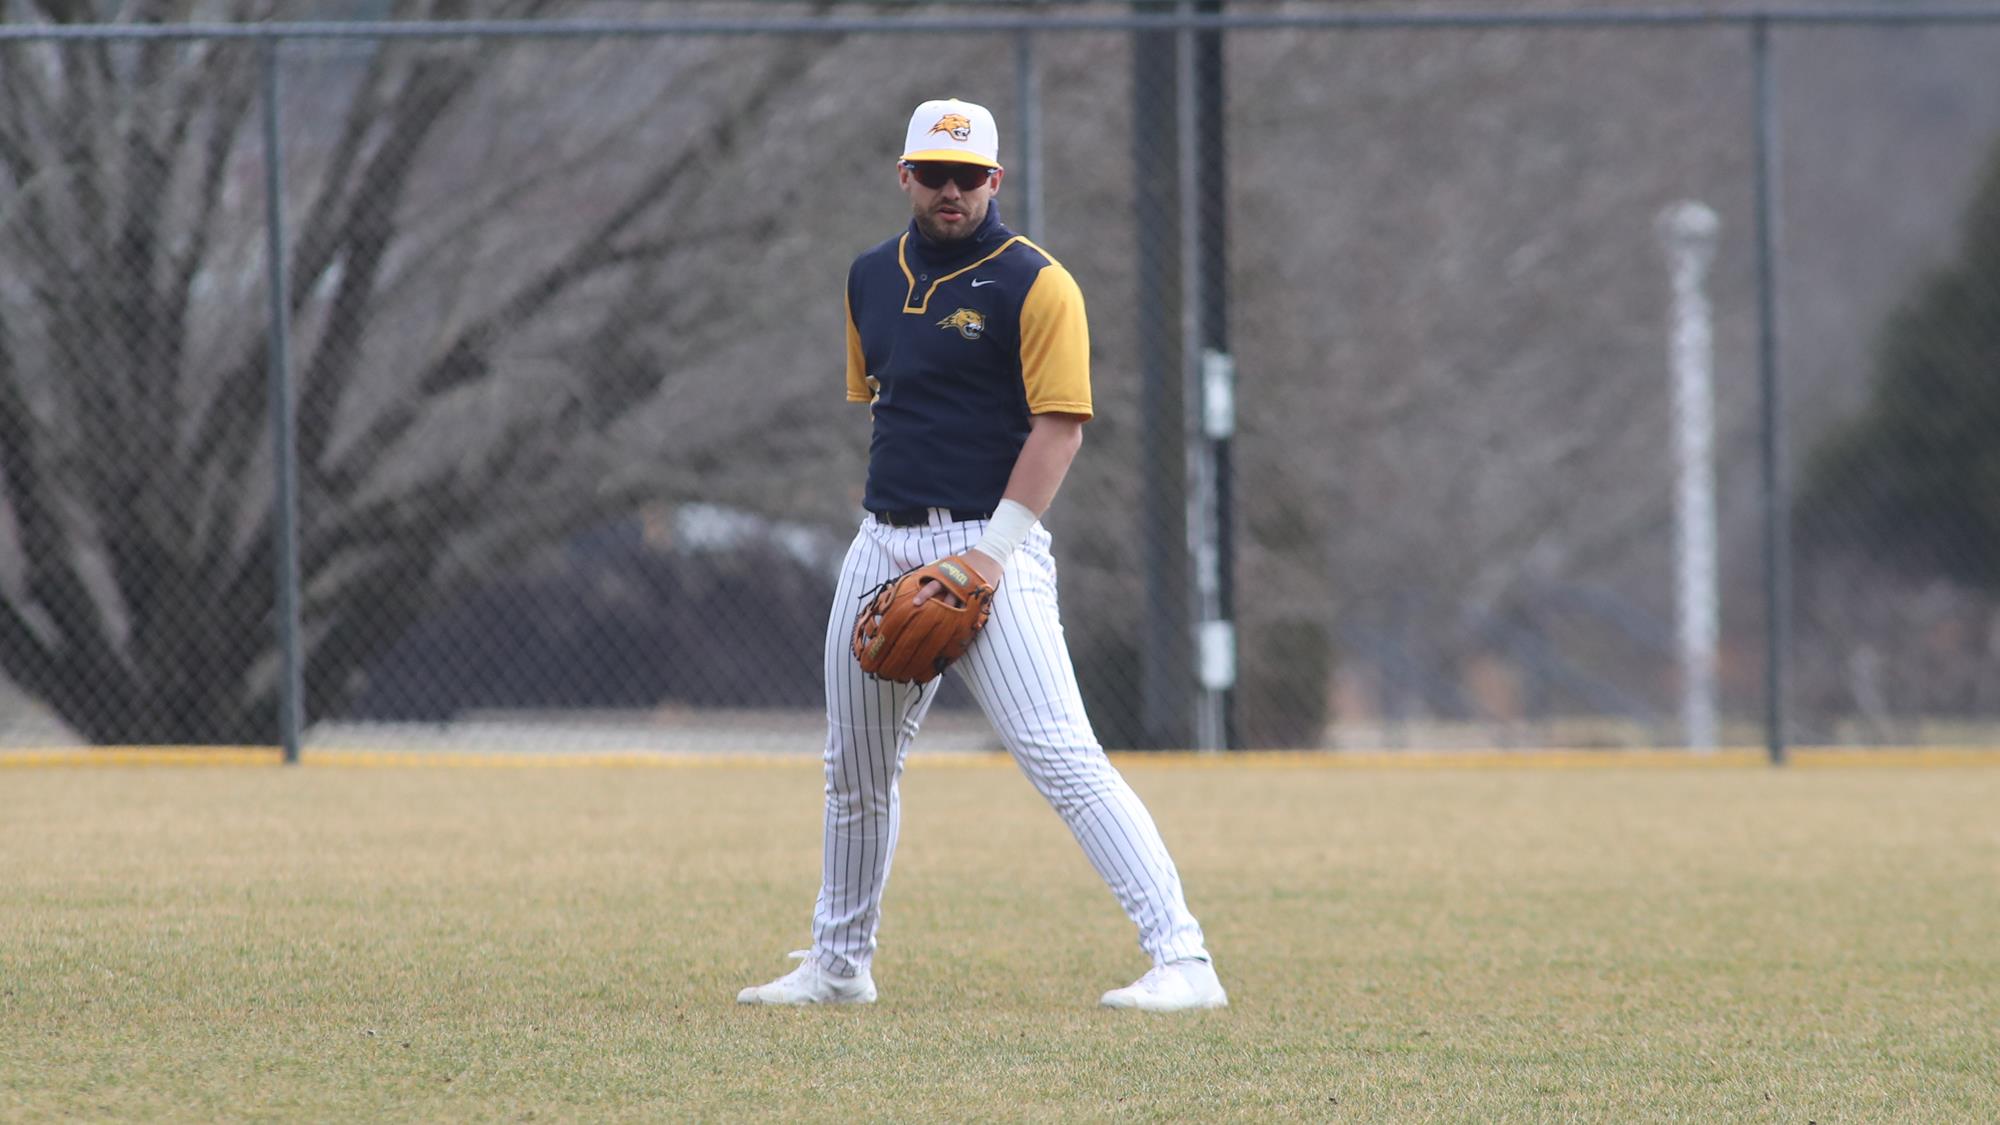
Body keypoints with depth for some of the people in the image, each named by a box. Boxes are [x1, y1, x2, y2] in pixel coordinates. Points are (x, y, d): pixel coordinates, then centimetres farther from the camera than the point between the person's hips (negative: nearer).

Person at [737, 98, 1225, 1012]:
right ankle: (839, 963, 32)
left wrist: (991, 550, -20)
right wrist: (893, 522, 16)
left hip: (990, 540, -7)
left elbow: (1059, 426, -13)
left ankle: (1181, 960, -23)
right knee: (856, 768, 15)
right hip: (884, 546, 7)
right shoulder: (873, 278, 13)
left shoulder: (1034, 284, -8)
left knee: (1061, 755, -18)